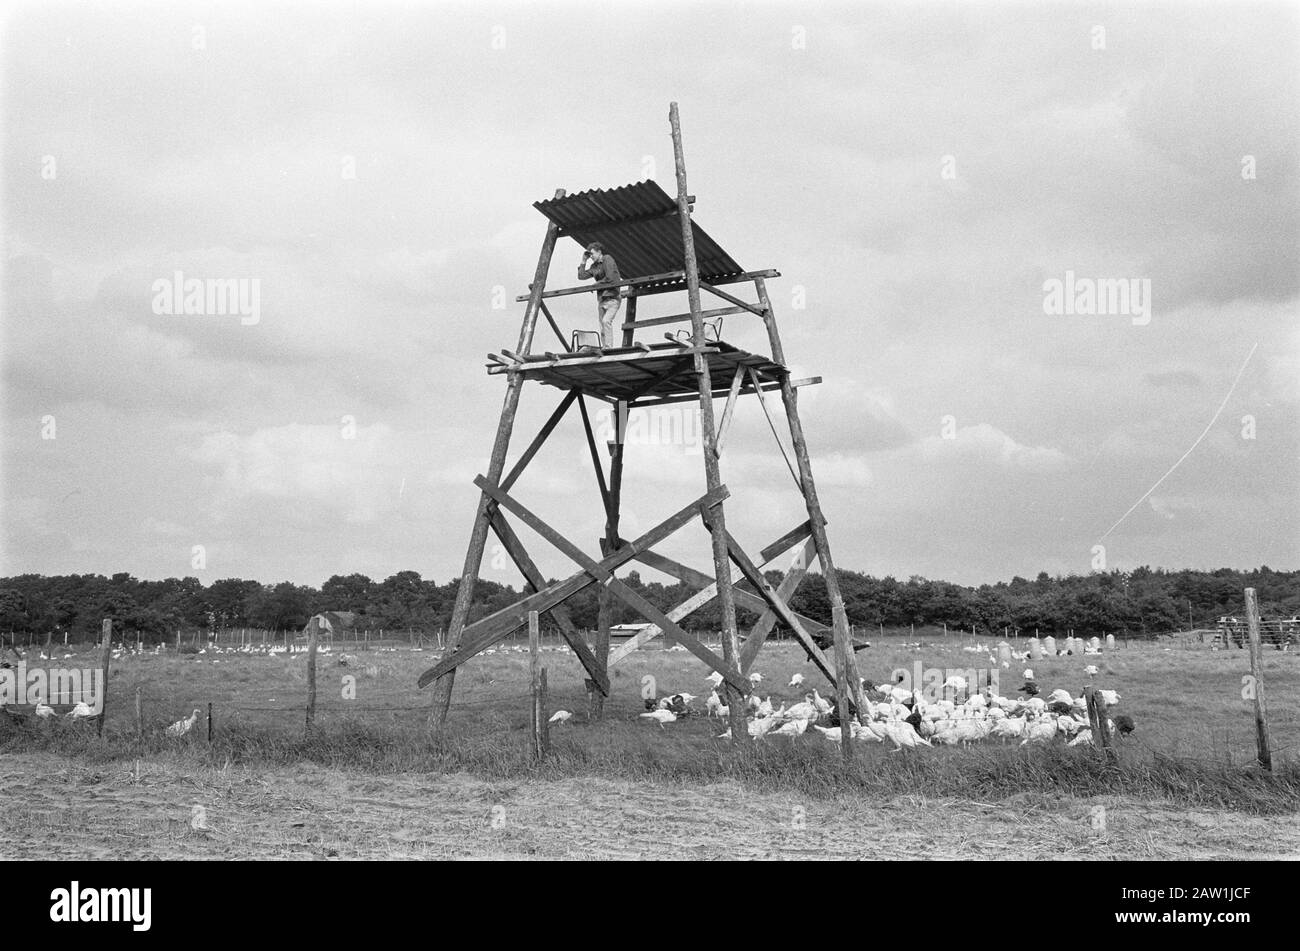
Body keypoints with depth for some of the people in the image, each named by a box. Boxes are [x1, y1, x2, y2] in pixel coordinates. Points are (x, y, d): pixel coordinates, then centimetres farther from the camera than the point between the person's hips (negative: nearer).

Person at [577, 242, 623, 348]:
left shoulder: (608, 259, -5)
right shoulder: (594, 266, 15)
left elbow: (610, 277, -15)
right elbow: (581, 276, 15)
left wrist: (597, 283, -3)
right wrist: (583, 261, 12)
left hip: (612, 298, -8)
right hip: (601, 299, 8)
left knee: (606, 321, -25)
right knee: (602, 328, -1)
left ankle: (608, 347, -30)